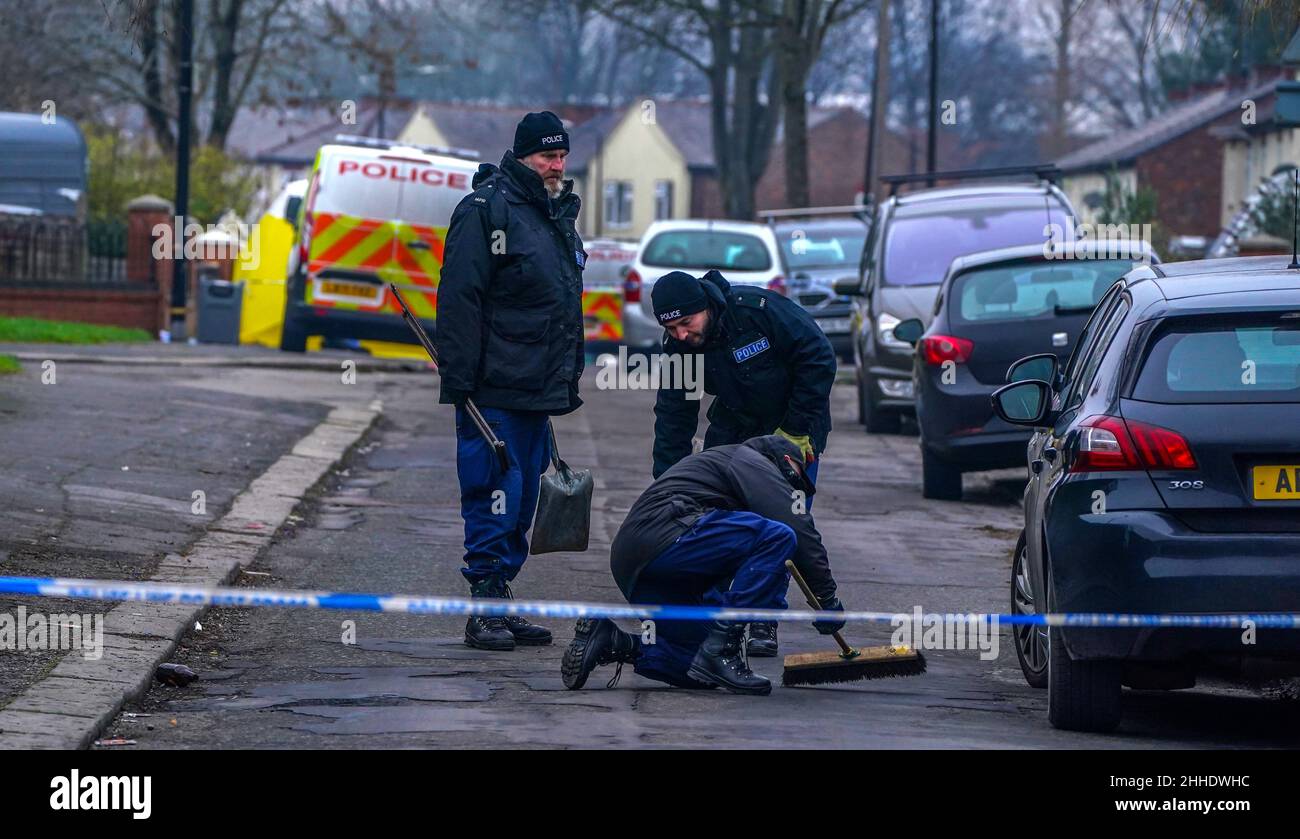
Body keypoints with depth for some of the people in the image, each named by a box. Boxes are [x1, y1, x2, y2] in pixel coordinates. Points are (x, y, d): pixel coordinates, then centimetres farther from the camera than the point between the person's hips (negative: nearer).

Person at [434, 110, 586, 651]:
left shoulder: (558, 215, 19)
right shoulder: (487, 210, -9)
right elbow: (459, 298, -15)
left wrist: (567, 381, 24)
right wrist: (460, 380, -19)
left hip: (538, 393, 9)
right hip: (494, 391, -9)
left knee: (522, 504, 10)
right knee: (495, 498, -10)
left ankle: (500, 606, 16)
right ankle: (486, 610, -7)